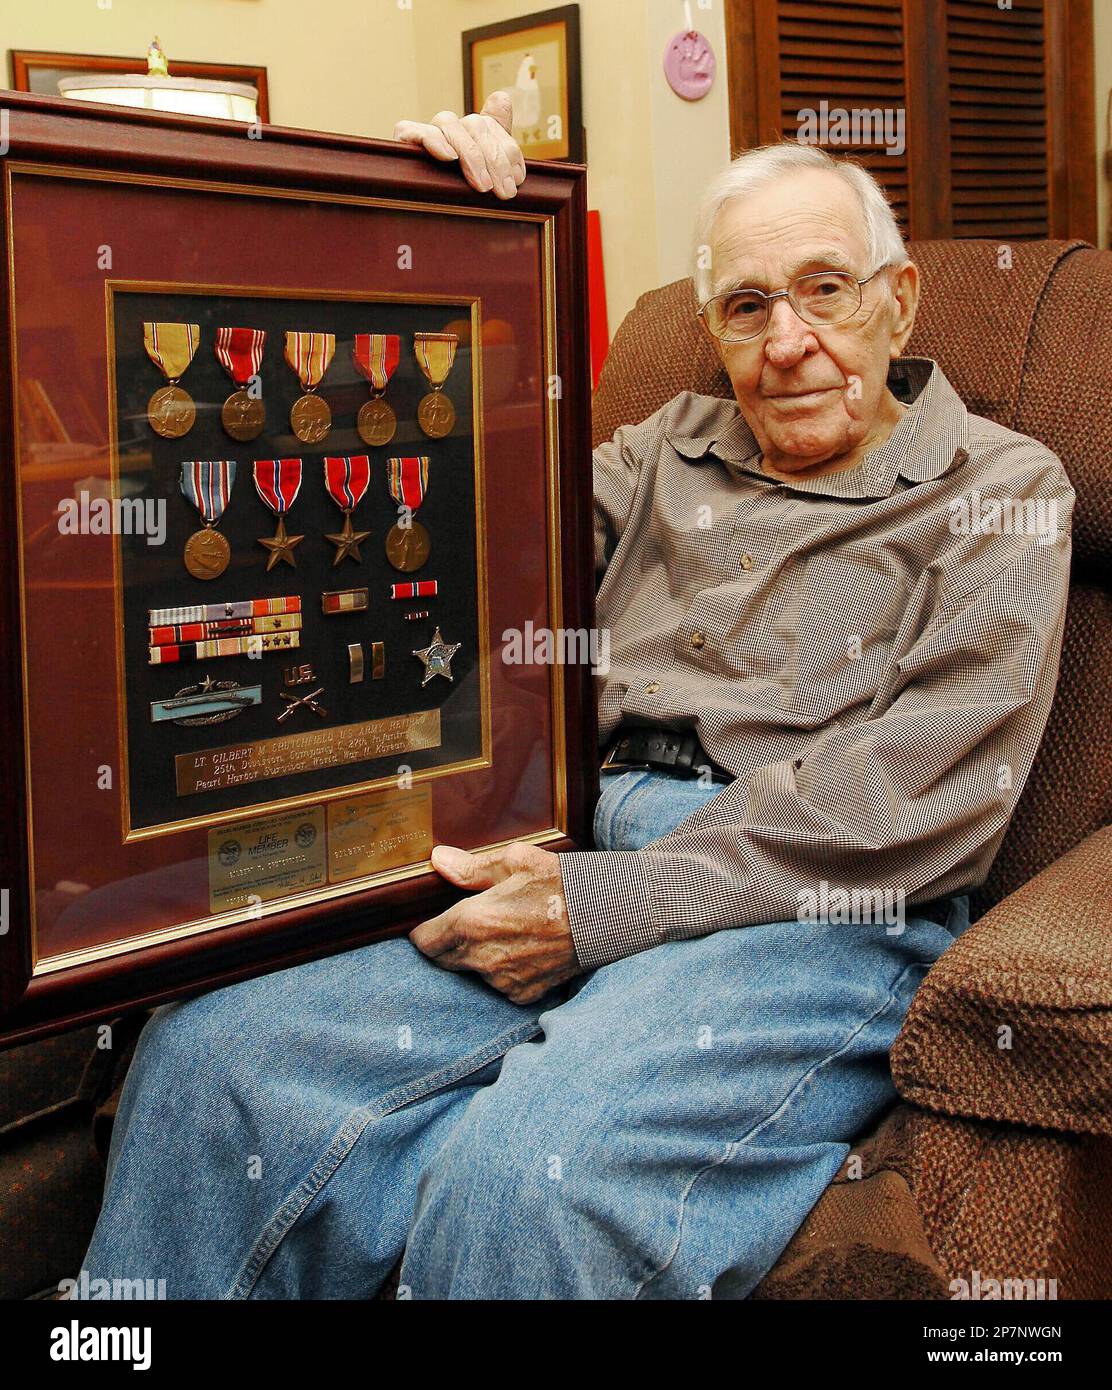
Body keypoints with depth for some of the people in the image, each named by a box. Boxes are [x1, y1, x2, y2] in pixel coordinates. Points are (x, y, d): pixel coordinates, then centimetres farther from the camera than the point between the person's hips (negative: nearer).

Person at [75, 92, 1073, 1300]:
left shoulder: (1000, 487, 9)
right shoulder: (671, 453, 24)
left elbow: (928, 792, -6)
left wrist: (614, 902, -14)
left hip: (817, 916, -4)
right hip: (590, 863, 5)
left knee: (526, 1179, -35)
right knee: (205, 1059, -19)